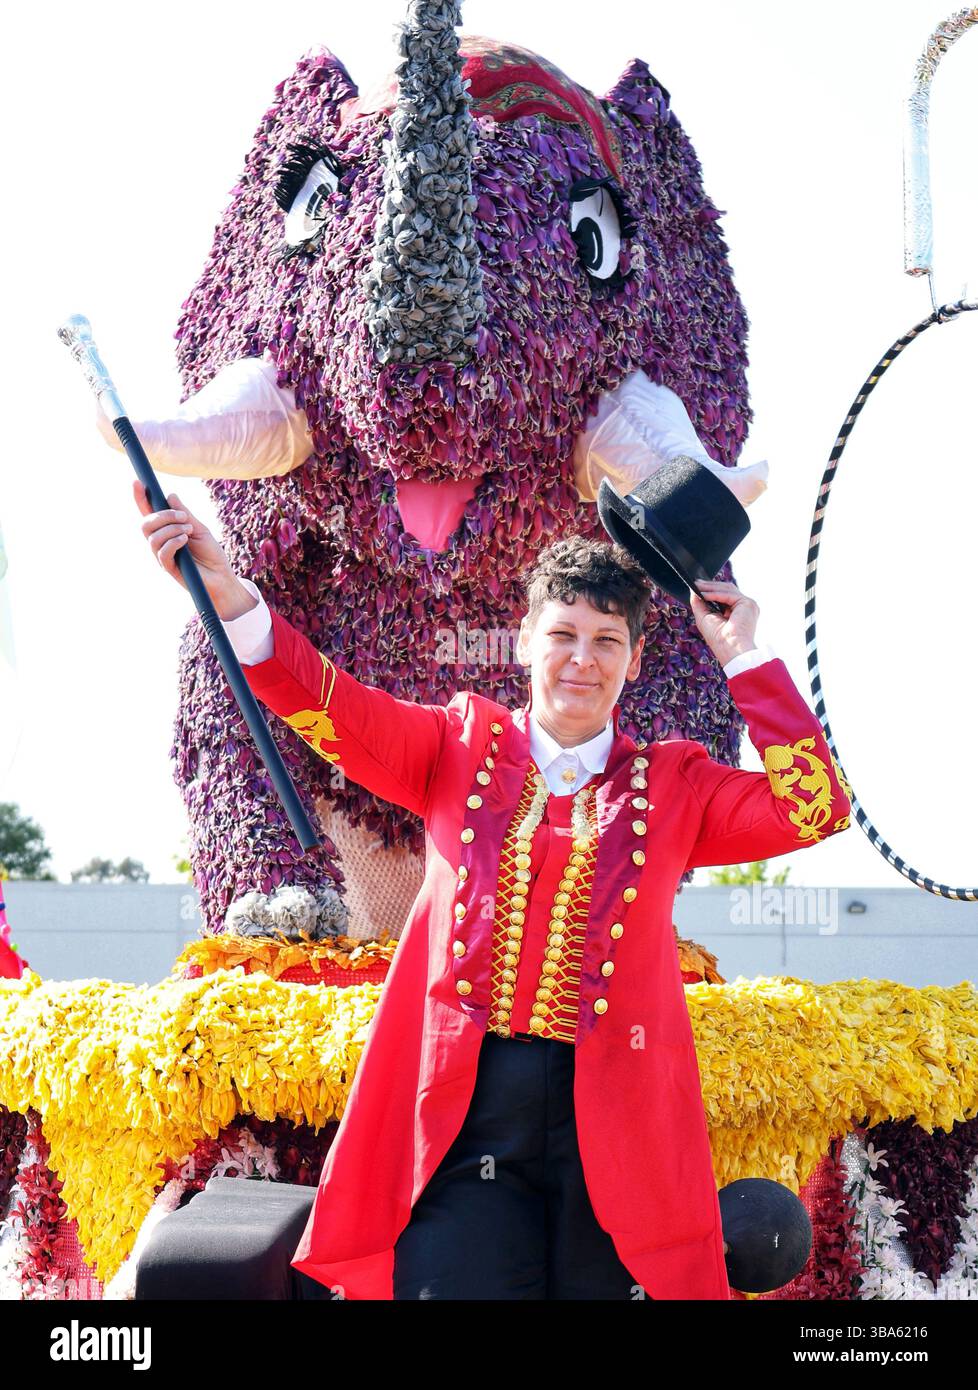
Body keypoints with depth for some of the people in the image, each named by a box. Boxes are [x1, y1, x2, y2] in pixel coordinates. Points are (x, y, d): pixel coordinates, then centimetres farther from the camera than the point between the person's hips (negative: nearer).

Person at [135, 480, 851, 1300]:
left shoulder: (673, 784, 11)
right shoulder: (460, 748, 11)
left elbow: (816, 809, -2)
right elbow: (333, 711, -3)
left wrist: (744, 659, 1)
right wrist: (231, 599, -21)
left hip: (613, 1121, 1)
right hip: (461, 1108, 0)